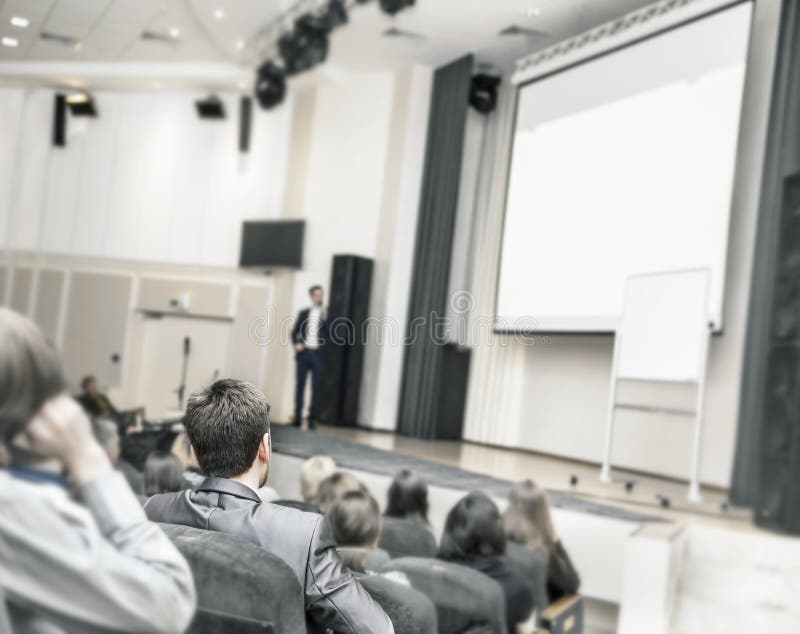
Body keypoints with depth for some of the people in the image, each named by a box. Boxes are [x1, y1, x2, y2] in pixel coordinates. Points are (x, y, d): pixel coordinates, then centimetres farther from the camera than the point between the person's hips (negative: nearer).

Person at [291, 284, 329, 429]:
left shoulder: (326, 314, 5)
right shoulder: (304, 313, 12)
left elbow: (329, 333, -5)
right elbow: (295, 331, 13)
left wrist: (324, 317, -14)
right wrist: (296, 343, -4)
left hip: (318, 354, -2)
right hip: (303, 352, 2)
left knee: (316, 387, -2)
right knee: (300, 385, 4)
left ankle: (312, 418, 0)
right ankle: (297, 417, 11)